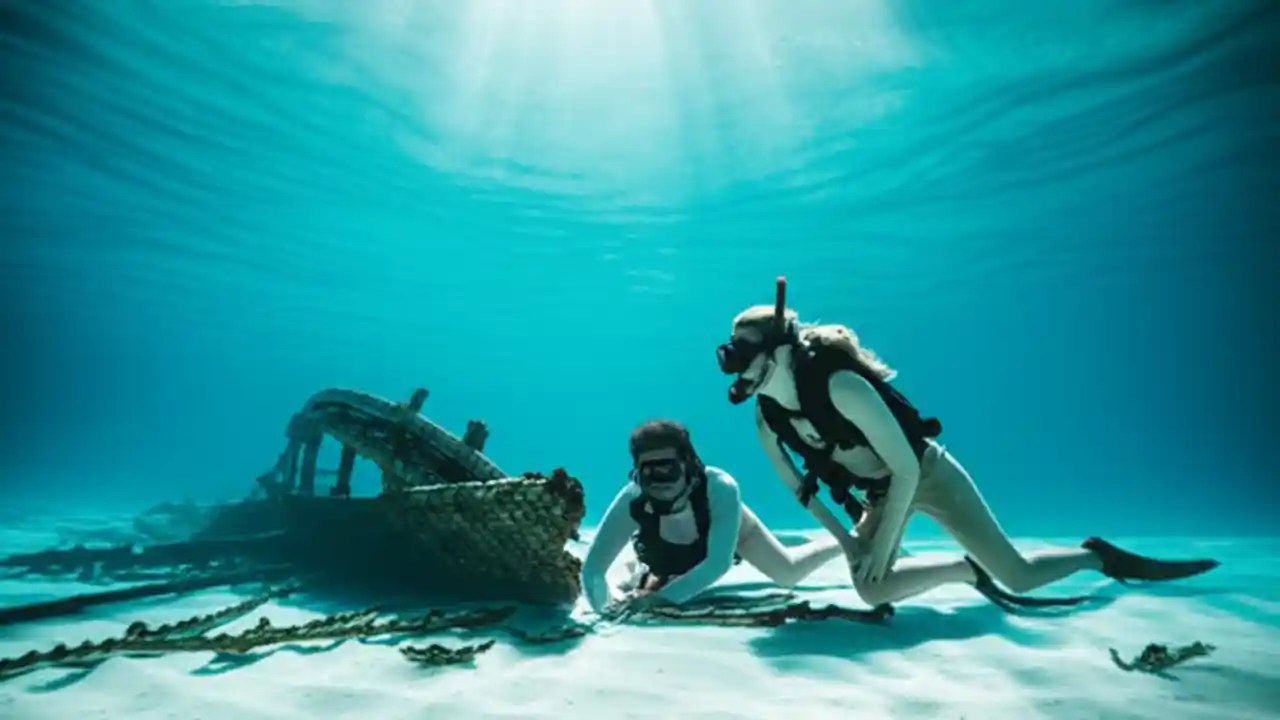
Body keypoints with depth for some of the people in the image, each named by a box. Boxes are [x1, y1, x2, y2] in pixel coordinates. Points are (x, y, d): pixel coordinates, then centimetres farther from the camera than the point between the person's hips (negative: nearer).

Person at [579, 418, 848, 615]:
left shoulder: (721, 488, -46)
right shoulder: (632, 500, -43)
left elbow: (719, 561, -47)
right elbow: (593, 568, -39)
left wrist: (662, 597, -58)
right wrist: (607, 605, -59)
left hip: (729, 527, -1)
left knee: (789, 573, 18)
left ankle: (847, 543, 48)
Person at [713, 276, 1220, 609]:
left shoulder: (840, 385, -34)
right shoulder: (767, 419, -12)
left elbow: (907, 467, -28)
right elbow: (799, 488, 4)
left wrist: (881, 547, -23)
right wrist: (844, 538, -2)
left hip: (928, 473, -6)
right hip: (881, 492, 6)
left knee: (1019, 576, 0)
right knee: (871, 590, -3)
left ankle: (1101, 556, 30)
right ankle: (968, 570, 18)